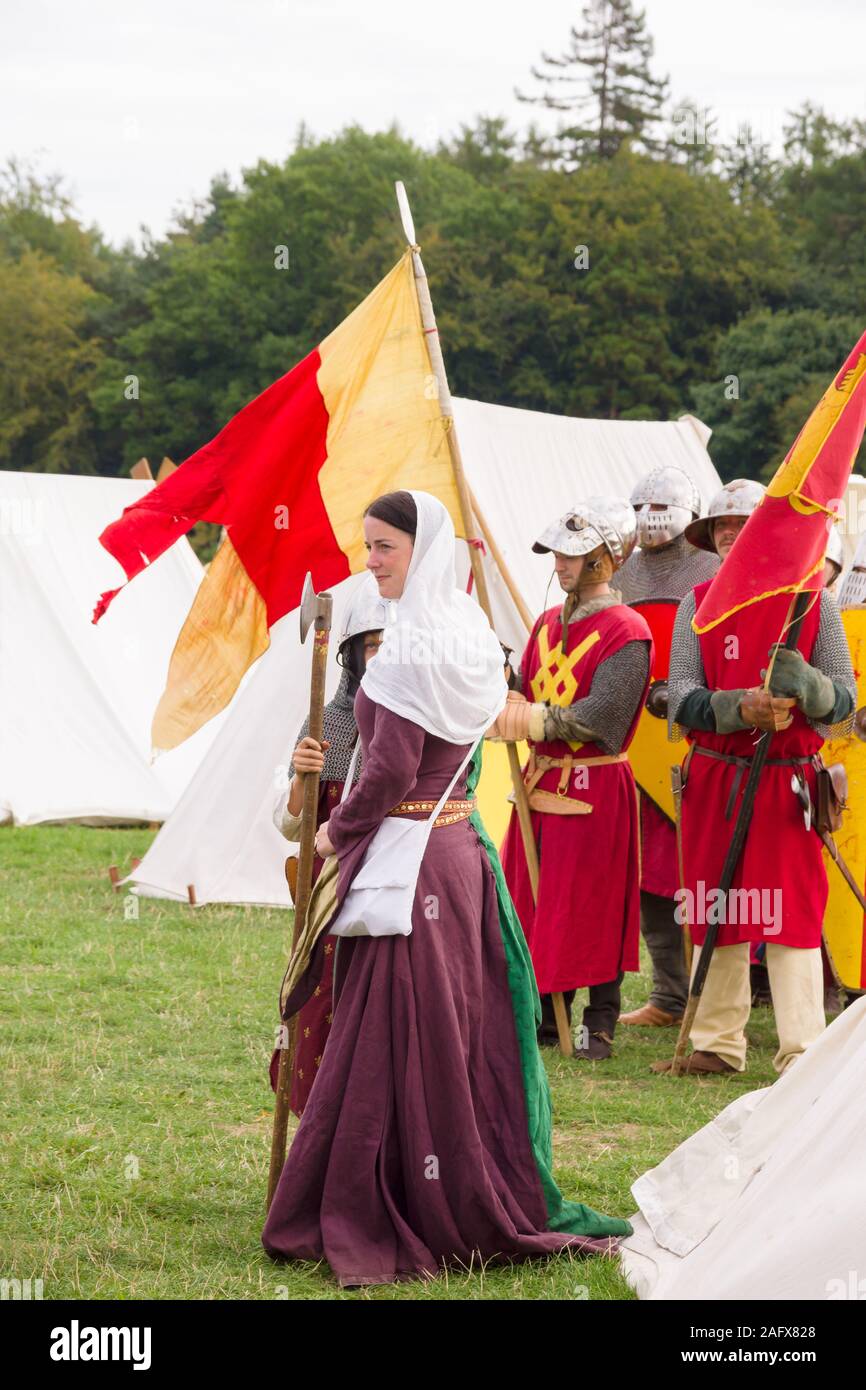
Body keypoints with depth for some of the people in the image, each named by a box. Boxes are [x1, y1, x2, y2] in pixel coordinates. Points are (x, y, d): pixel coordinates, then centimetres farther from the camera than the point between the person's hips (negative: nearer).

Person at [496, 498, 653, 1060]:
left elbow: (599, 714, -20)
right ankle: (549, 1015, 21)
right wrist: (510, 708, -10)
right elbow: (525, 697, 13)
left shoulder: (626, 632, -11)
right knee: (537, 903, 10)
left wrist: (536, 721, -27)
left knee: (593, 906, -2)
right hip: (540, 782, 7)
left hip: (596, 787, -7)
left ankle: (600, 1024, 7)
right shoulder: (549, 624, 14)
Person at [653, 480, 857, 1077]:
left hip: (789, 782, -3)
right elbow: (681, 697, -2)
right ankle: (718, 1044, 16)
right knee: (716, 911, 7)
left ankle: (802, 1055, -3)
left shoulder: (813, 600, 1)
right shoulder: (699, 604, 8)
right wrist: (740, 707, -20)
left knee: (792, 912, -6)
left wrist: (805, 687, -24)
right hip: (714, 777, 3)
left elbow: (845, 698, -2)